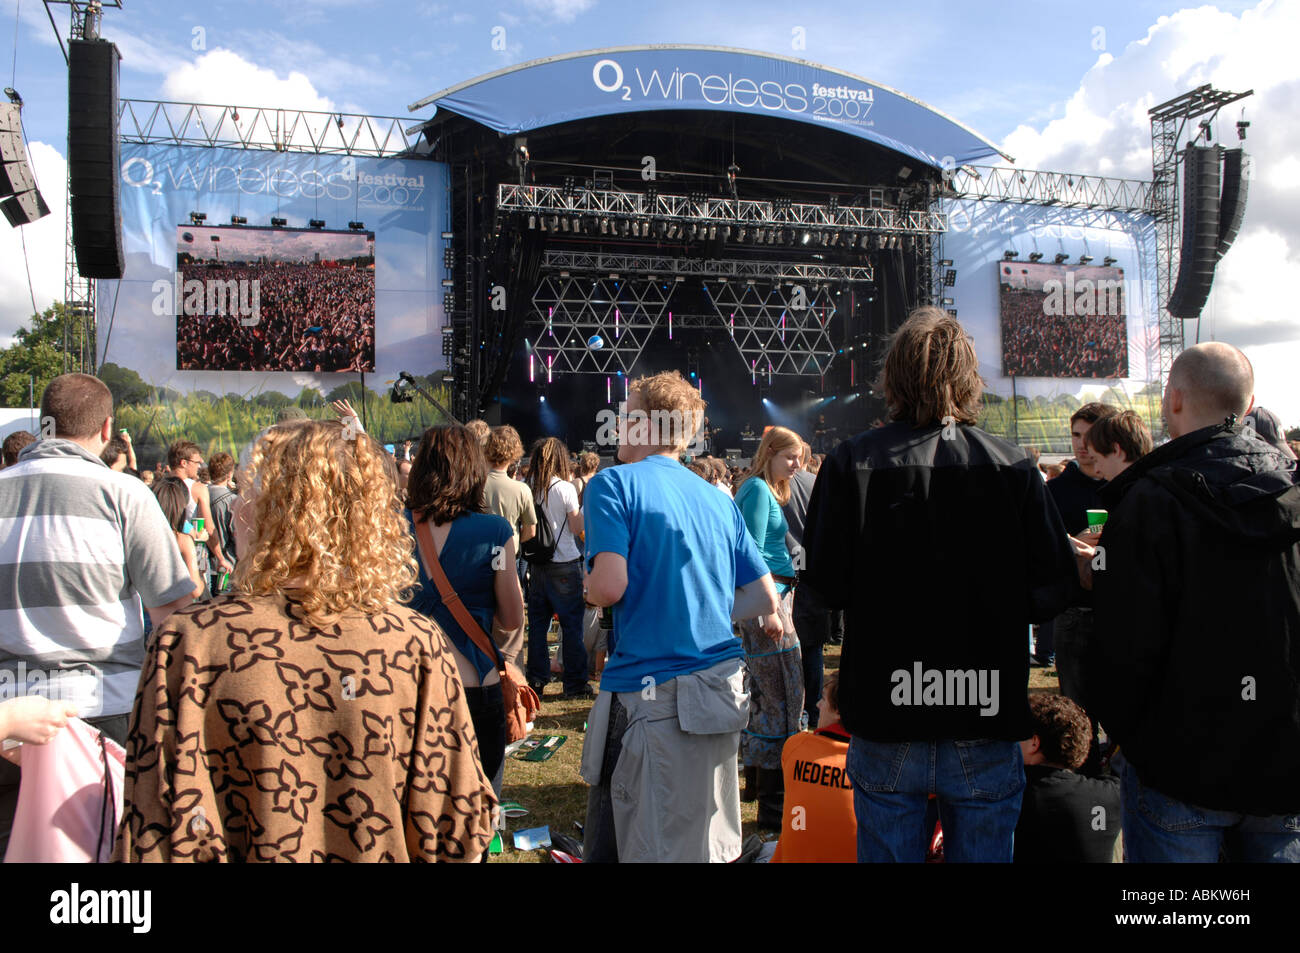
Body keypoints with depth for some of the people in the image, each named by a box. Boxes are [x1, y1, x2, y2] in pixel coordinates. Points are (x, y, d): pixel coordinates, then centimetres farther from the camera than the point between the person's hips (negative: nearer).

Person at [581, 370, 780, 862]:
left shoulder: (614, 483, -4)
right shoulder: (719, 500, 12)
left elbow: (609, 586, -18)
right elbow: (765, 600, 12)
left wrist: (586, 586, 4)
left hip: (650, 690, -6)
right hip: (722, 691, 6)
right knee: (712, 847, 16)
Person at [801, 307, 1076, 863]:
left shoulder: (852, 462, -8)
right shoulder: (1013, 466, -5)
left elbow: (827, 583, -10)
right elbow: (1053, 591, -3)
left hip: (886, 717, -1)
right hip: (988, 715, 1)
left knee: (888, 848, 13)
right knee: (983, 851, 15)